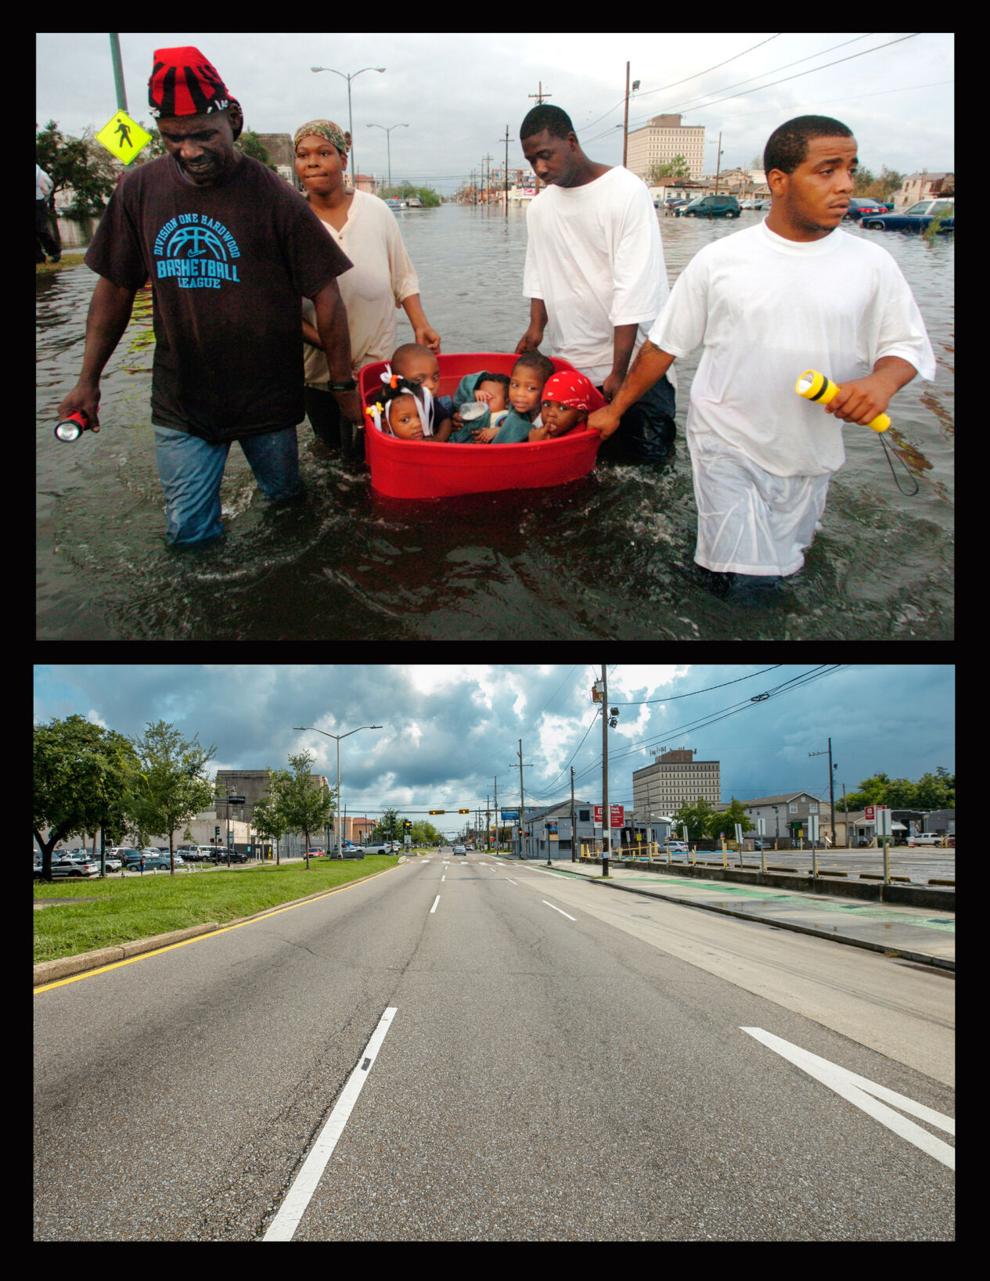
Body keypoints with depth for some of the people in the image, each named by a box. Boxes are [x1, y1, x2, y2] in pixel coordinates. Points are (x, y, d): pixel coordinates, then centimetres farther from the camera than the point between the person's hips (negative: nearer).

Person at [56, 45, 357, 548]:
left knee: (287, 500, 17)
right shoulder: (140, 190, -2)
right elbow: (115, 286, 7)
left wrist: (342, 384, -6)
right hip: (179, 401, 2)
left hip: (268, 398, -2)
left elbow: (324, 294, -8)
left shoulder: (274, 197, -12)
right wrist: (88, 380, 7)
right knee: (189, 534, 6)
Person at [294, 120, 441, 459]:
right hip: (317, 366, 0)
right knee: (332, 449, 13)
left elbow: (404, 277, 6)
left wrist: (420, 325, -8)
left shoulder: (375, 210, -2)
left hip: (377, 360, 0)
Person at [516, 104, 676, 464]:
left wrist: (619, 371, -21)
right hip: (571, 364, 5)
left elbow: (634, 287, -17)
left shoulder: (626, 192, -12)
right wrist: (537, 326, -1)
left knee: (647, 454, -3)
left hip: (631, 361, -5)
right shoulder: (539, 207, 9)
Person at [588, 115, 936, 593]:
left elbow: (907, 346, 5)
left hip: (809, 454, 3)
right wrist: (614, 410, 4)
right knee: (740, 578, -10)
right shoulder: (720, 259, -6)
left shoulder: (871, 264, -3)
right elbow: (665, 343, 2)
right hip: (728, 445, -2)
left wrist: (882, 380, -18)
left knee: (779, 572, 12)